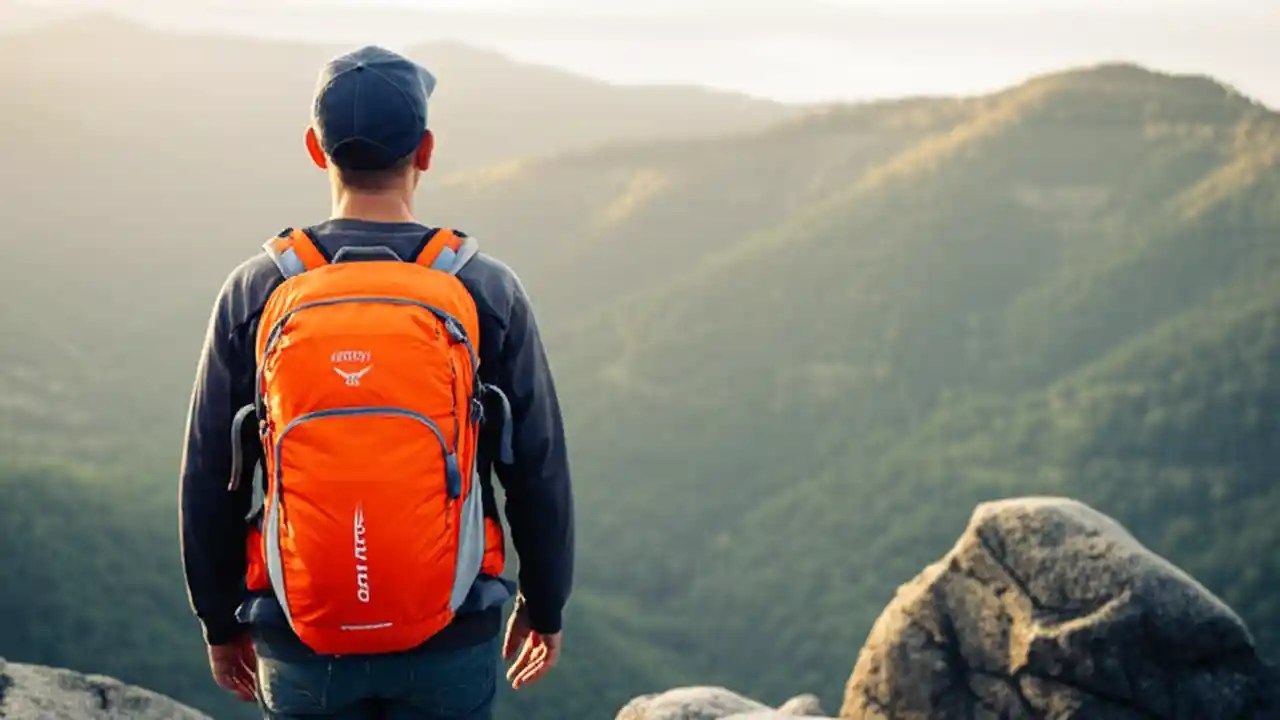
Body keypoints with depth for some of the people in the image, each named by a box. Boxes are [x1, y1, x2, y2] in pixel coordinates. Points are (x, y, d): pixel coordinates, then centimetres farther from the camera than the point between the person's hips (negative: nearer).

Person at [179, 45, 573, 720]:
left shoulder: (254, 292, -4)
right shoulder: (489, 291, -5)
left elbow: (208, 479, 1)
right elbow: (539, 471, -1)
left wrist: (220, 620, 13)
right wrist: (544, 607, 13)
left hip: (300, 641, 1)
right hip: (453, 639, 0)